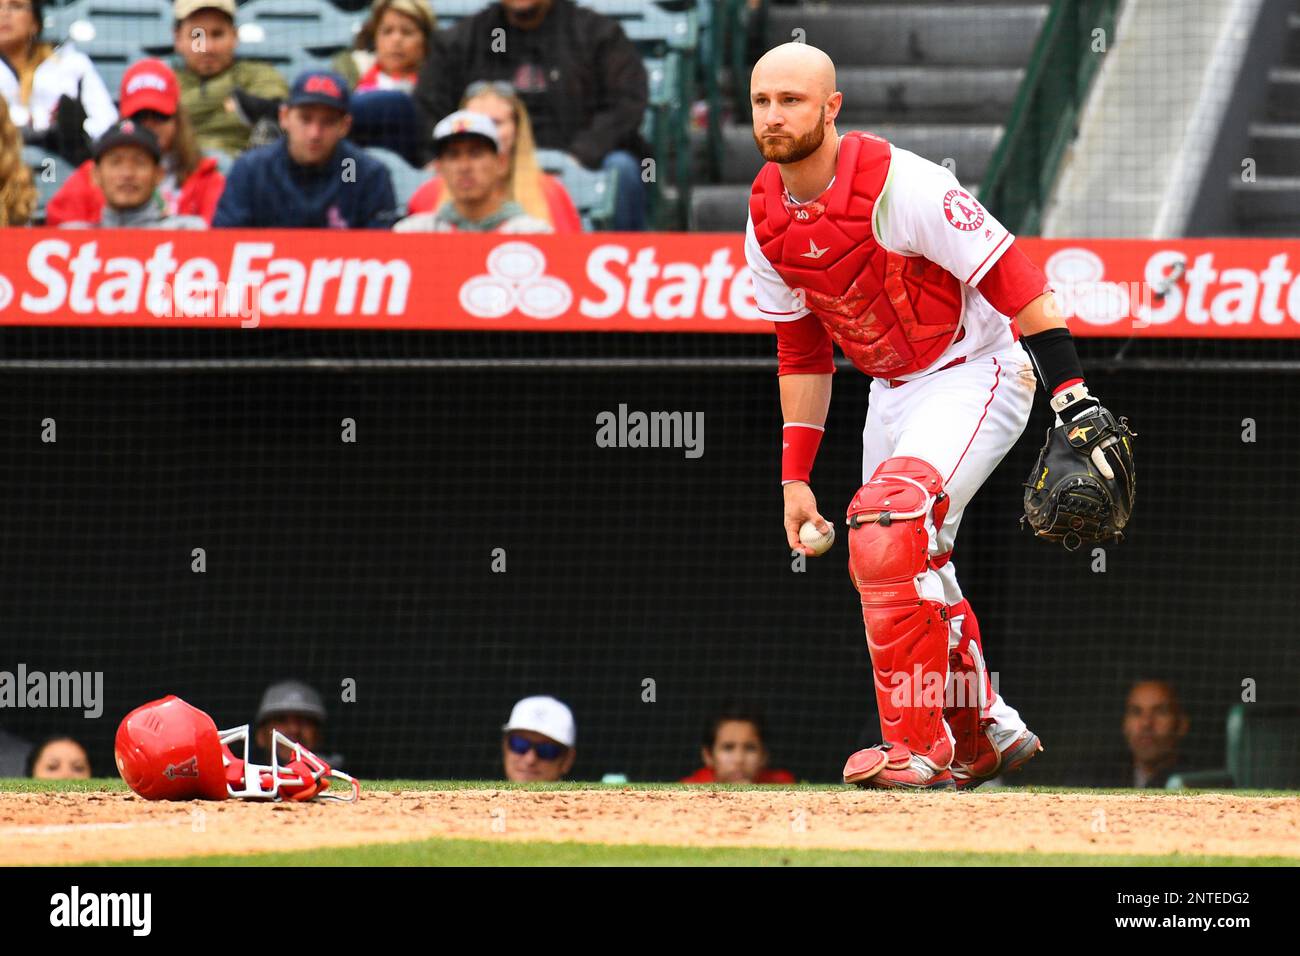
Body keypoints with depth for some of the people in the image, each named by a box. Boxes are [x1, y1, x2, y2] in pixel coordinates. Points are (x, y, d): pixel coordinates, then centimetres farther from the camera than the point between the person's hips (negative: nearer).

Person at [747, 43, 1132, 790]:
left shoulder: (900, 185, -24)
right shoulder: (767, 222, -1)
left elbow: (1014, 281, -23)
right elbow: (802, 352, 11)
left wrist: (1076, 403, -28)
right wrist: (795, 475, 8)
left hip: (976, 373, -8)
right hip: (893, 390, 8)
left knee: (890, 526, -27)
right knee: (907, 569, 13)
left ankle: (920, 747, -23)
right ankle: (985, 736, 34)